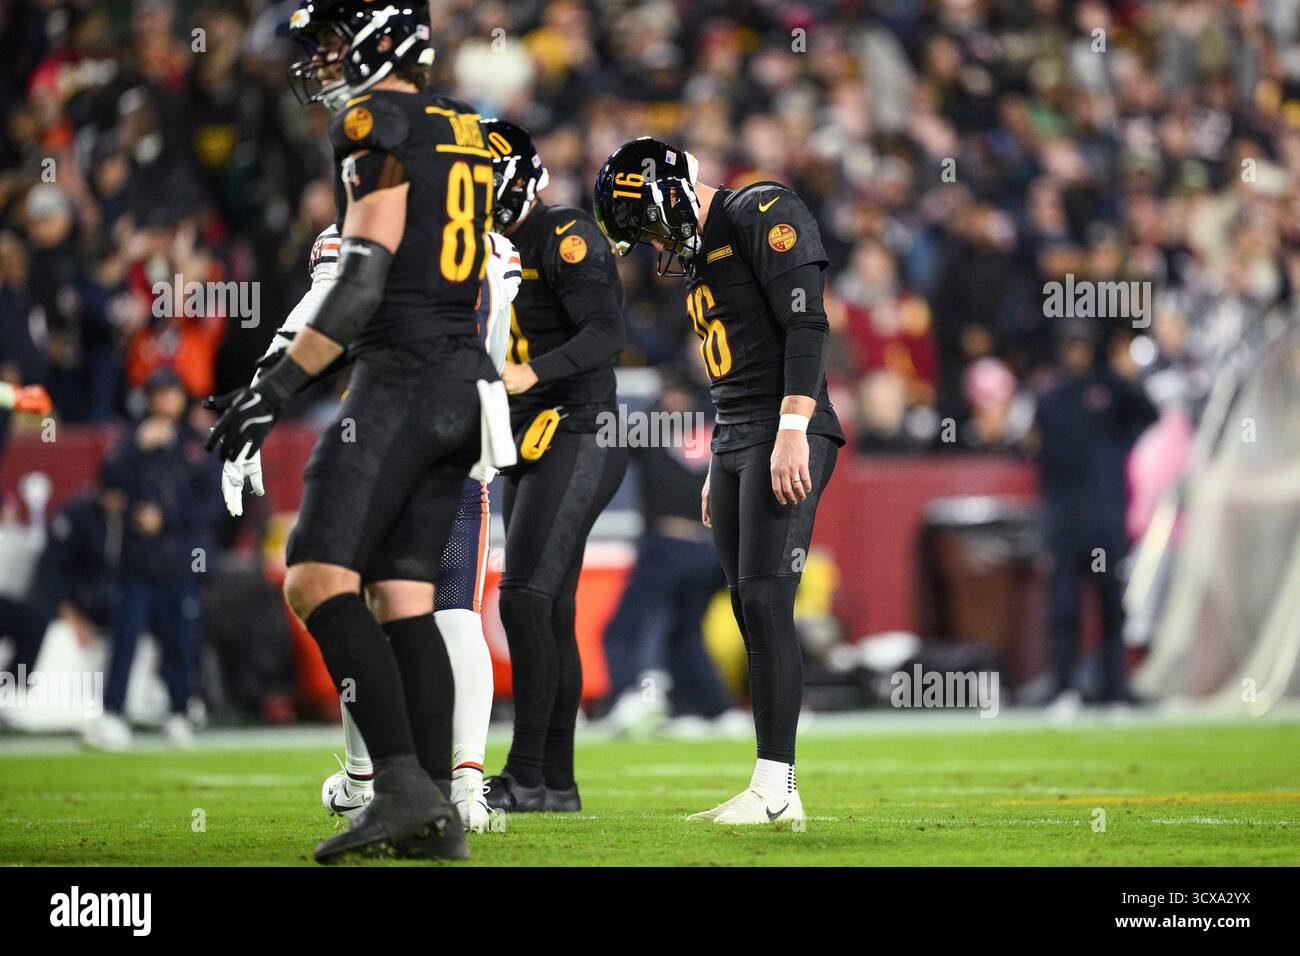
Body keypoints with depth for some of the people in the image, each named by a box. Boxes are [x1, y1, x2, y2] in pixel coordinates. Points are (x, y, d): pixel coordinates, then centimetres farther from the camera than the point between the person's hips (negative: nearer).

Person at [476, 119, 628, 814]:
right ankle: (556, 781, 10)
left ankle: (526, 774, -14)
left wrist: (529, 374, -32)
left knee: (525, 599, -15)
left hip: (575, 438, -10)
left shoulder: (564, 238, -11)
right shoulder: (499, 250, 17)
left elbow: (606, 333, -22)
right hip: (530, 447, 10)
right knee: (550, 613, 8)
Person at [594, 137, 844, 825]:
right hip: (733, 442, 9)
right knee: (751, 613, 5)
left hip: (785, 437, -9)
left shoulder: (765, 215, -7)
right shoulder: (699, 253, 21)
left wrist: (792, 432, -22)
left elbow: (806, 327, -16)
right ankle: (771, 787, 5)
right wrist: (718, 471, 23)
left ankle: (775, 788, -15)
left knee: (765, 604, -14)